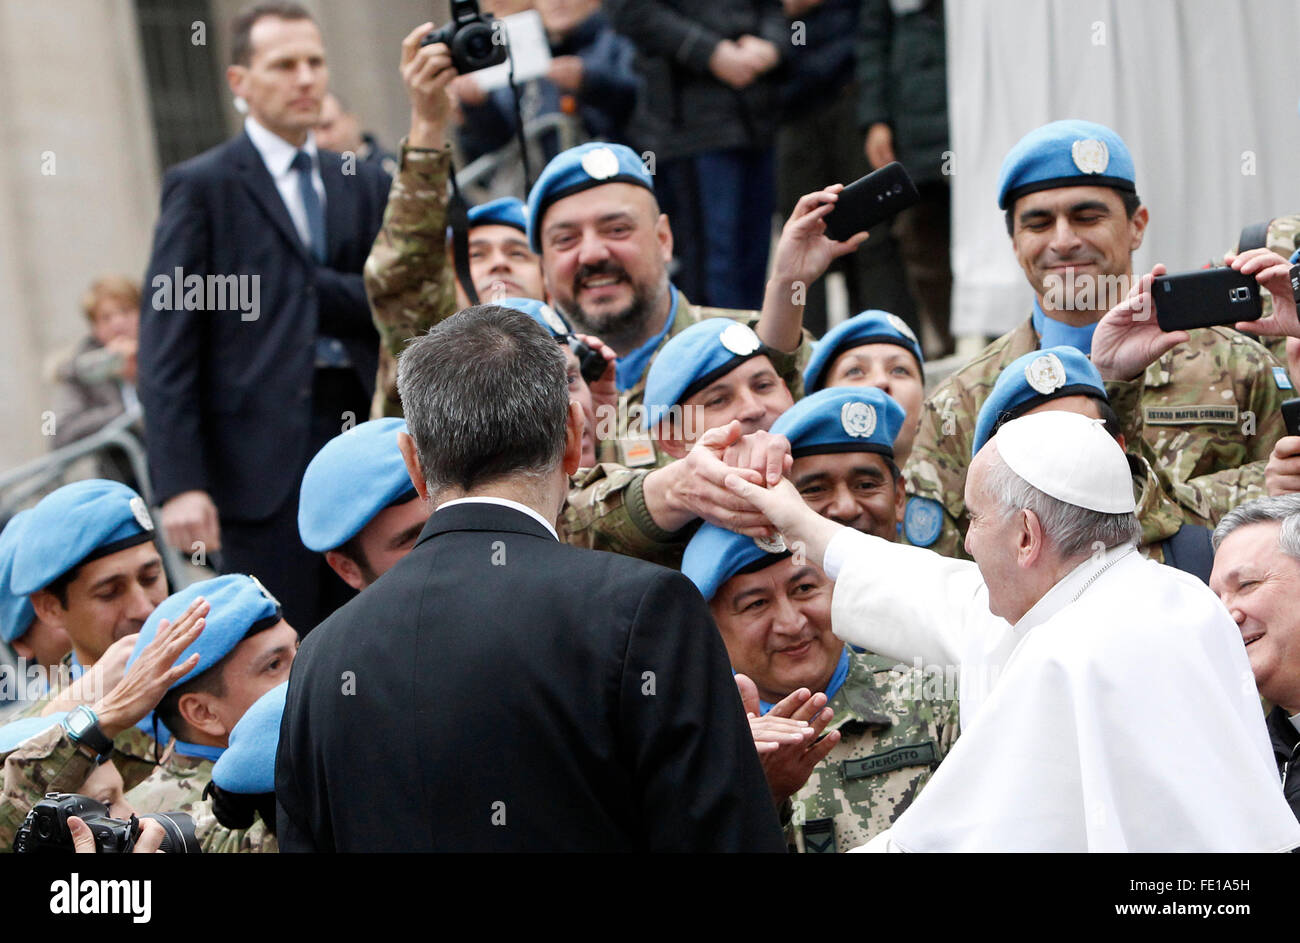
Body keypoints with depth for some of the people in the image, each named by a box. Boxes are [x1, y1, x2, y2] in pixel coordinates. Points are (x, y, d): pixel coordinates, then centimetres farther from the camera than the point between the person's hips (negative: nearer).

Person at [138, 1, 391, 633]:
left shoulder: (366, 187, 17)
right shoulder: (202, 187, 2)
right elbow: (166, 349, -4)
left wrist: (310, 287, -7)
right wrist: (180, 484, -12)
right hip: (263, 460, -4)